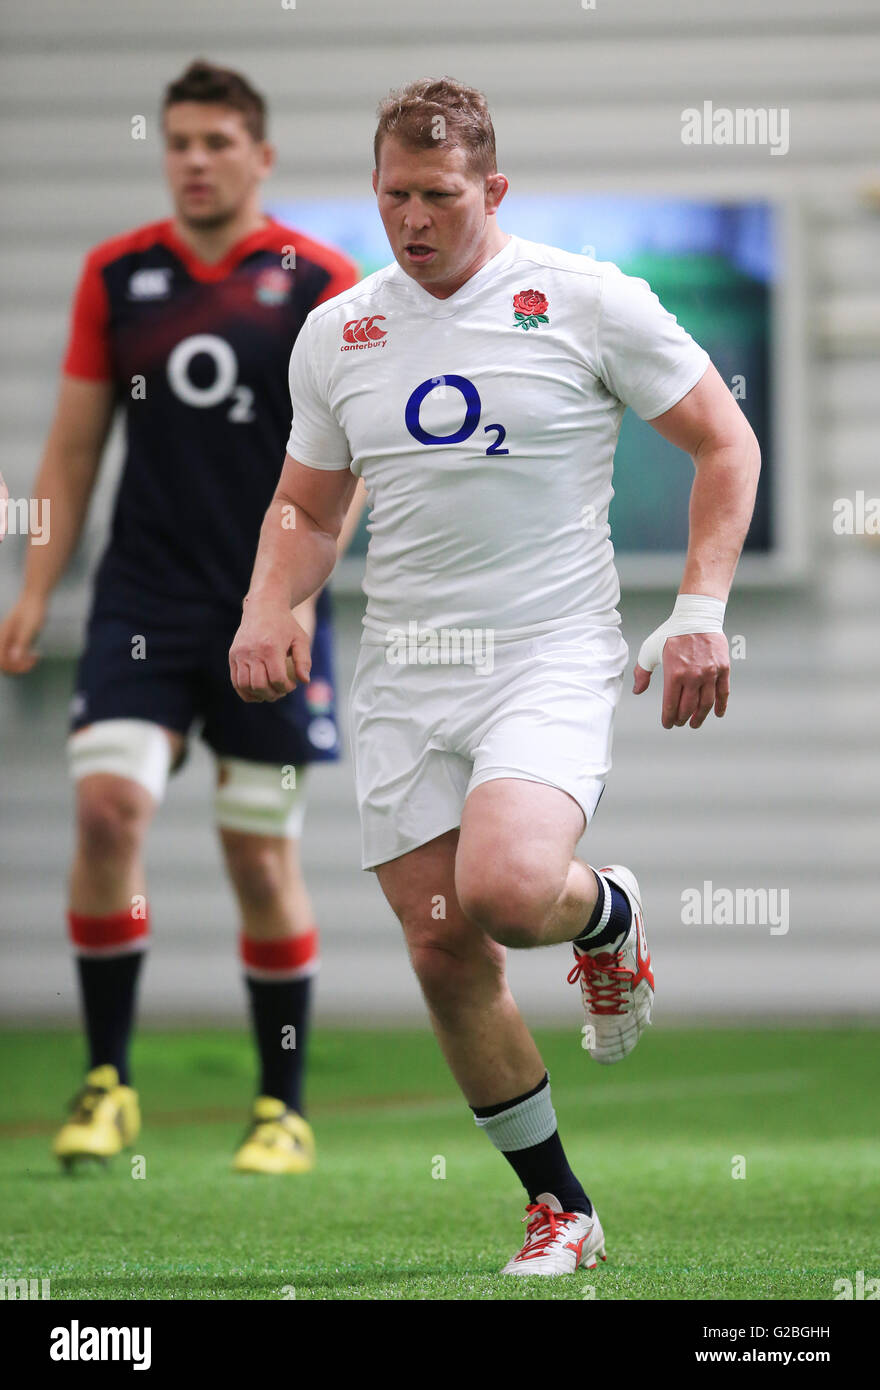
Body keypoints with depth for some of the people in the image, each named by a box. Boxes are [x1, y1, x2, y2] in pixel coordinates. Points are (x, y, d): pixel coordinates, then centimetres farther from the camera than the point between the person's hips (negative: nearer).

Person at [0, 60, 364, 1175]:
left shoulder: (320, 282, -2)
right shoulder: (116, 274, 7)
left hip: (267, 611, -2)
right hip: (142, 599, 2)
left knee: (260, 850, 2)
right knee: (108, 802, -15)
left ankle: (283, 1107, 14)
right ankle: (106, 1082, -5)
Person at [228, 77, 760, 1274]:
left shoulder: (587, 301, -4)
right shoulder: (335, 335, 8)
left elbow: (724, 443, 3)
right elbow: (309, 508, 20)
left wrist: (701, 612, -7)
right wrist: (269, 612, 0)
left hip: (552, 658, -4)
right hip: (402, 678, 4)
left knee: (505, 890, -28)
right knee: (444, 956, 0)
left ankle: (610, 915, 9)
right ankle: (560, 1209, 15)